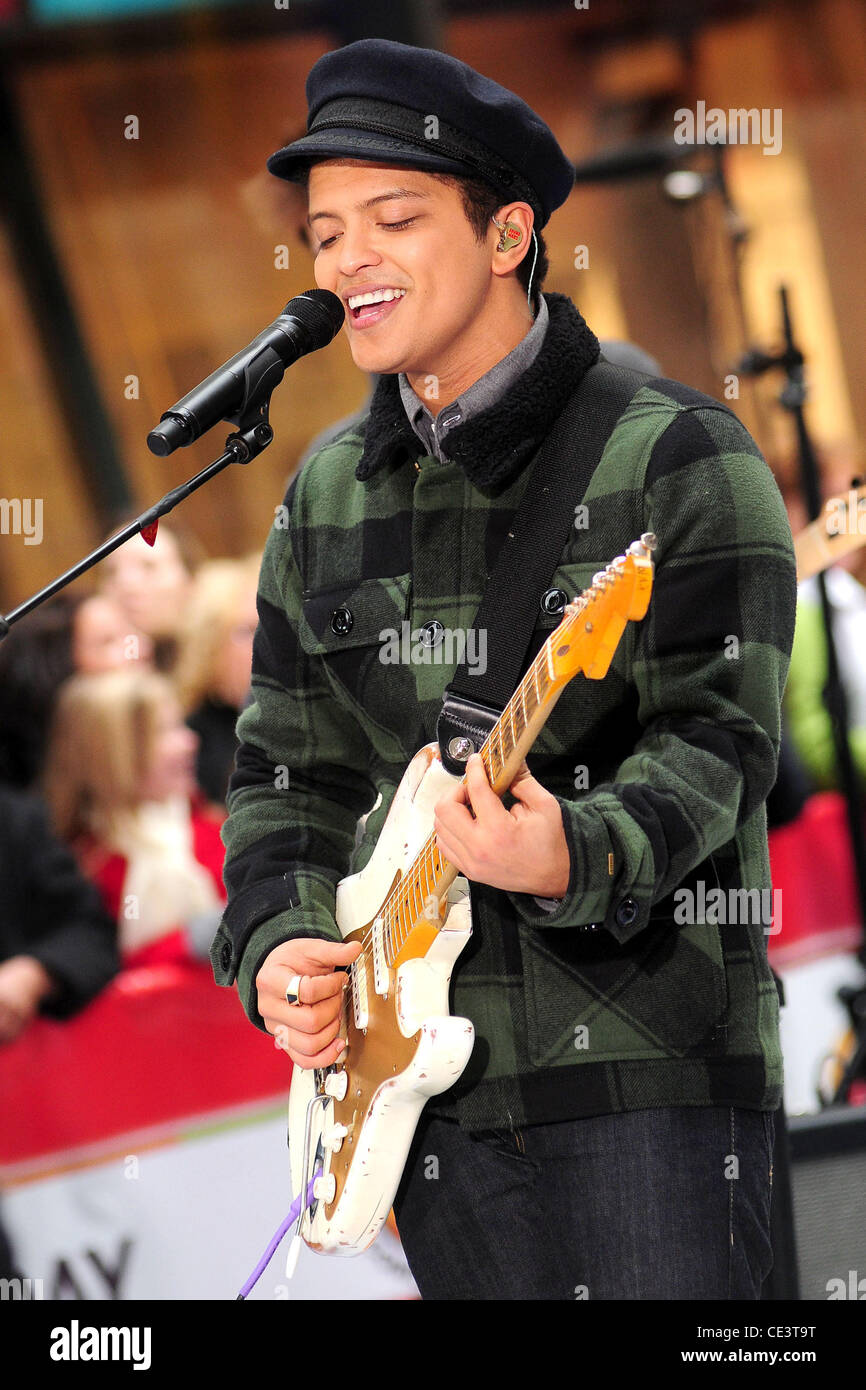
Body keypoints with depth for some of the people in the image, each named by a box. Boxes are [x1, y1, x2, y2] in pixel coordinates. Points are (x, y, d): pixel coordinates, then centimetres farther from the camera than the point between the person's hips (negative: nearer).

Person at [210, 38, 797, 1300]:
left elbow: (718, 739, -14)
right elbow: (287, 768, 17)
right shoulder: (329, 498, 13)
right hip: (425, 1071, 6)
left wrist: (579, 857, -32)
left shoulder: (676, 455, -6)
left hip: (645, 1054, -5)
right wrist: (279, 945, -1)